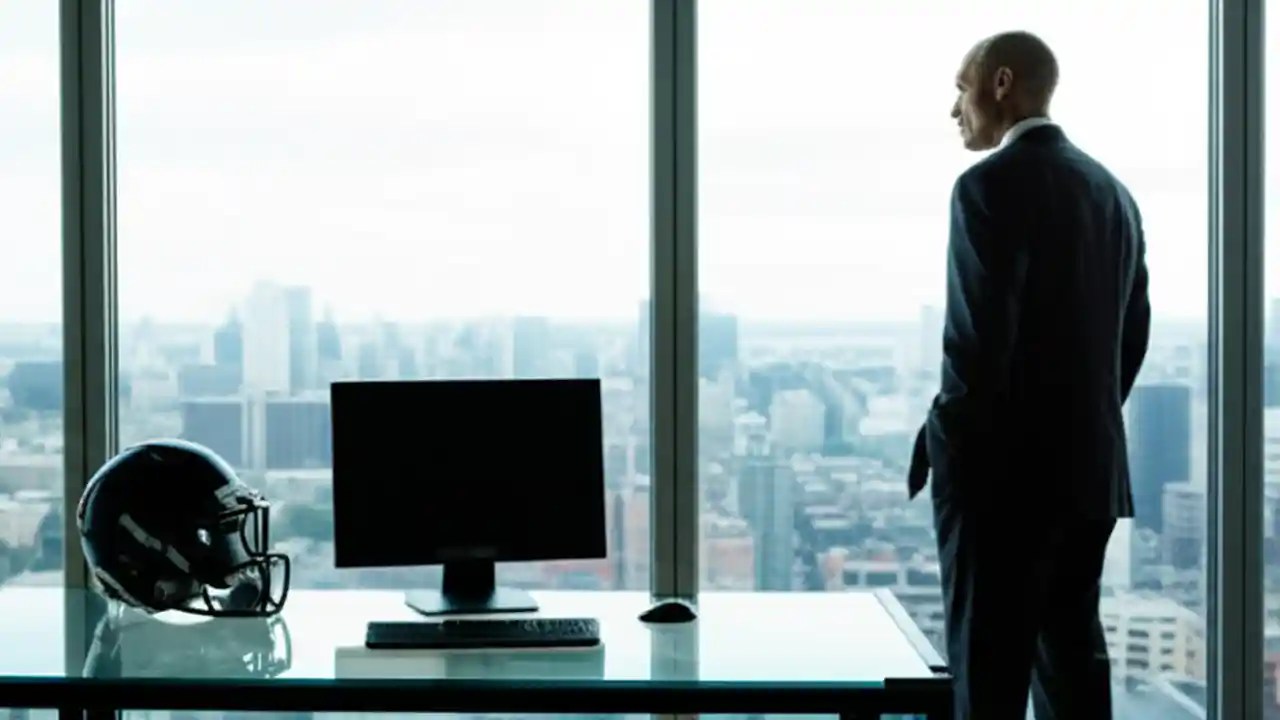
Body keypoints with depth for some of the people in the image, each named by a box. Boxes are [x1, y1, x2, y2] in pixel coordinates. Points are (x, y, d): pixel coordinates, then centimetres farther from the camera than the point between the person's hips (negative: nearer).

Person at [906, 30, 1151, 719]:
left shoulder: (990, 185, -12)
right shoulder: (1112, 190, 12)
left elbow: (979, 335, -18)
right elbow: (1133, 329, 14)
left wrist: (946, 440, -8)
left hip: (1004, 465, -8)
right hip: (1089, 464, 8)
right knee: (1073, 655, 13)